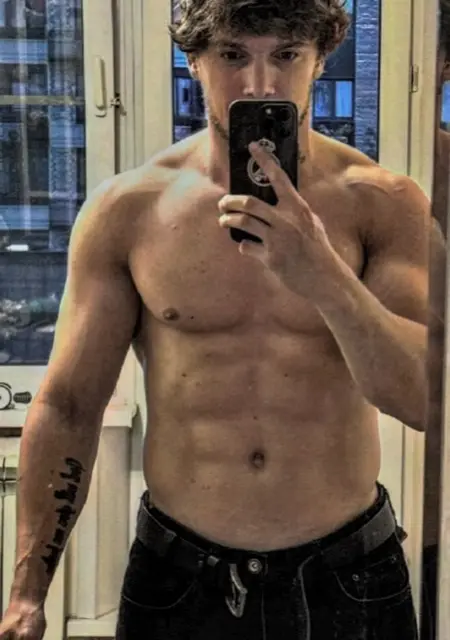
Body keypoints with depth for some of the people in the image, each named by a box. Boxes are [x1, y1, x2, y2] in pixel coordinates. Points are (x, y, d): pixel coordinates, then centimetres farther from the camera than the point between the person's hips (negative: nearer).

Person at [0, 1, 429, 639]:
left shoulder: (382, 203, -7)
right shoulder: (125, 210, -6)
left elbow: (426, 400, -15)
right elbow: (67, 406, -3)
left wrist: (321, 274, -31)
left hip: (347, 579, 0)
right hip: (177, 577, 0)